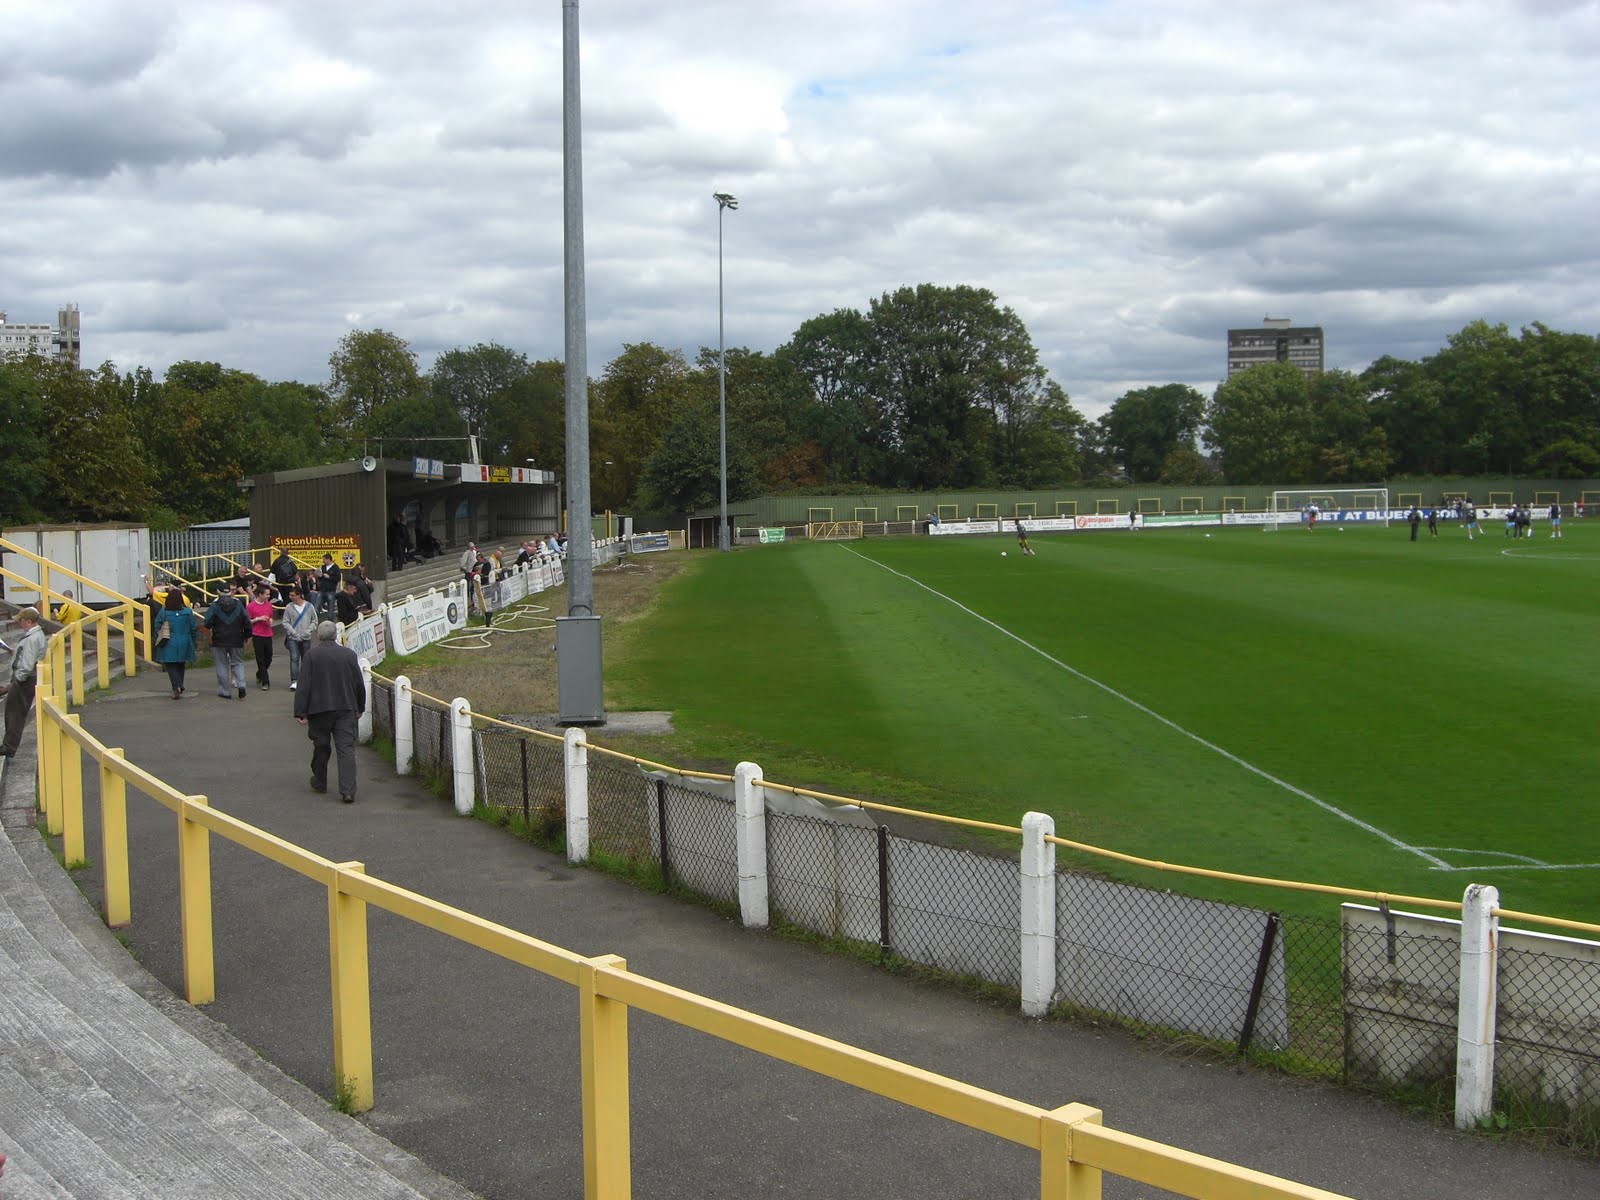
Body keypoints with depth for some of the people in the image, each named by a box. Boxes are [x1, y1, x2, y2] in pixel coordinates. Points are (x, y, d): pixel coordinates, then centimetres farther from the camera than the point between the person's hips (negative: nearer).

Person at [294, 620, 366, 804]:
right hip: (346, 709, 1)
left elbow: (304, 686, -9)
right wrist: (360, 708, 20)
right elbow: (360, 684, 8)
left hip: (319, 709, -1)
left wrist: (300, 713, -6)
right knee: (346, 749, -3)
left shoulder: (311, 655, -5)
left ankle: (319, 783, 32)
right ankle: (348, 791, -13)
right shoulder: (349, 654, 2)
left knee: (321, 747, 16)